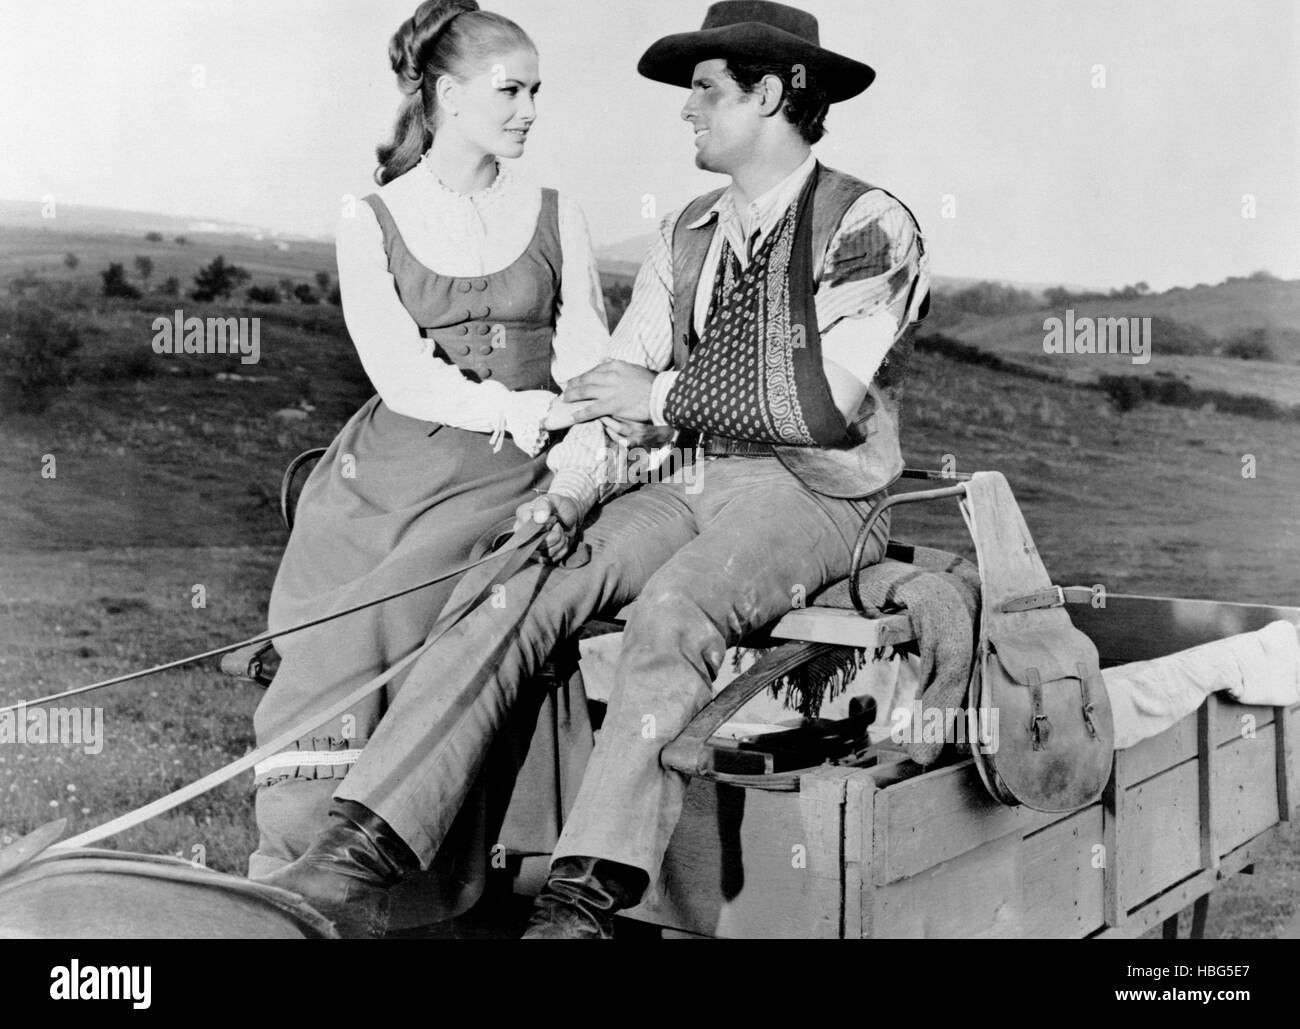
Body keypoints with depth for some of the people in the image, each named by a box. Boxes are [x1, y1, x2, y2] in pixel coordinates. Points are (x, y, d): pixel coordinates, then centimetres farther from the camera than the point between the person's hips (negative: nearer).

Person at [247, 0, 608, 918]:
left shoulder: (556, 217, 15)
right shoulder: (372, 221, 10)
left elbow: (588, 361, 7)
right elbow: (401, 374, -3)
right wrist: (520, 408, -17)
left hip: (514, 471, 0)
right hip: (395, 461, 1)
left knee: (386, 620, -25)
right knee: (327, 644, -21)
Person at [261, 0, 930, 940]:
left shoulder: (869, 226, -5)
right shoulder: (687, 235, 17)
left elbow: (825, 403, -15)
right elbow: (620, 382, 11)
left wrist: (665, 393, -9)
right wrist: (570, 492, -7)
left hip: (816, 498, -5)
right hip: (688, 486, 6)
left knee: (671, 607, -36)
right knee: (517, 593, -18)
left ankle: (587, 899, -38)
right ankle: (362, 855, -24)